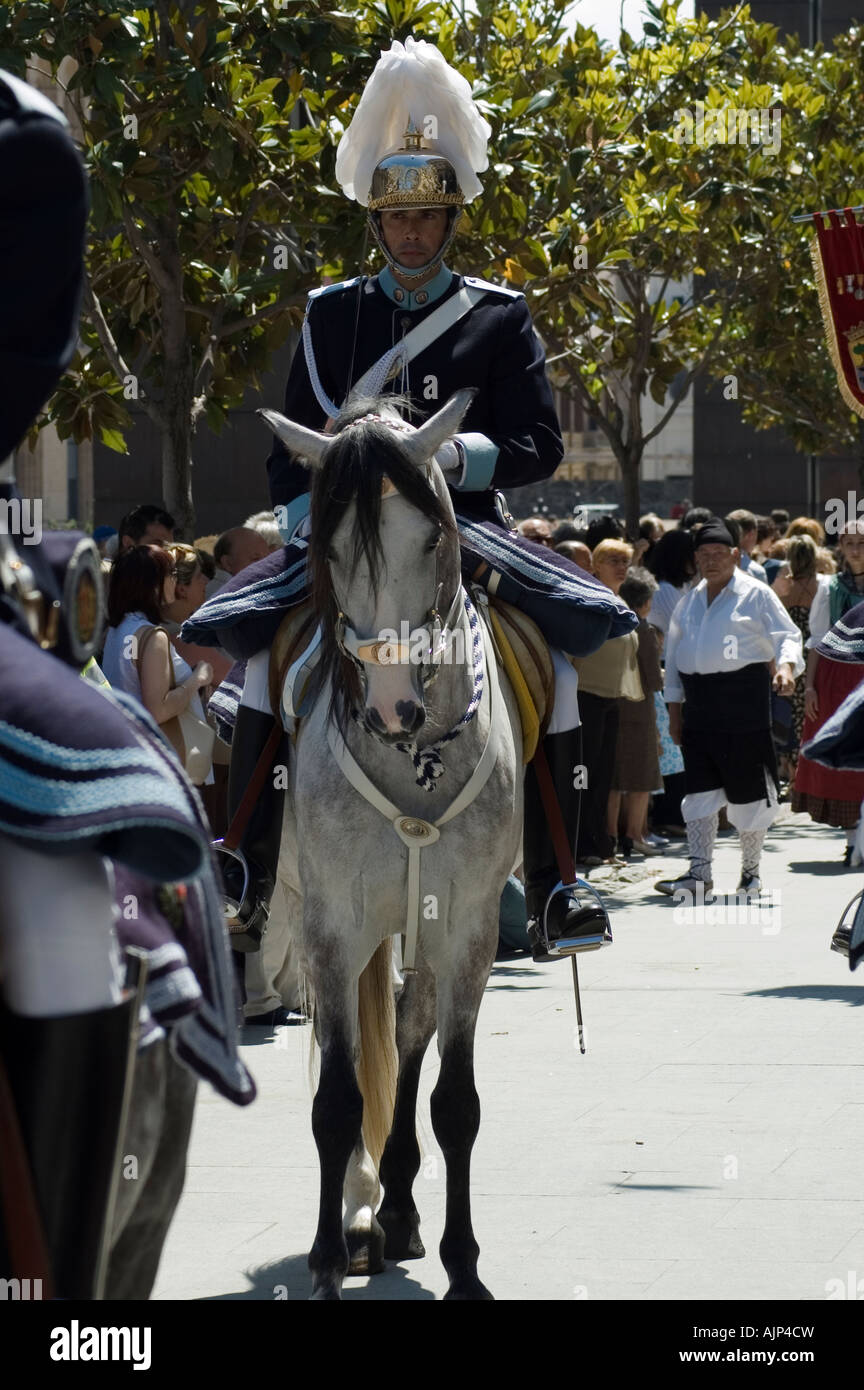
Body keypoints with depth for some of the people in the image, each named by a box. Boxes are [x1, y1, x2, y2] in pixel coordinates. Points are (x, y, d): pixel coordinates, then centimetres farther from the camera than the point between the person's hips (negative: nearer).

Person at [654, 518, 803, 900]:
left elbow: (787, 636, -6)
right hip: (700, 706, 4)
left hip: (744, 699, -4)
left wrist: (786, 666, -28)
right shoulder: (689, 602, 15)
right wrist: (674, 708, 14)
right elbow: (674, 654, 19)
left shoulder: (756, 595, 0)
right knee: (699, 790, -1)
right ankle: (699, 873, -1)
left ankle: (751, 873, 15)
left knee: (748, 790, 3)